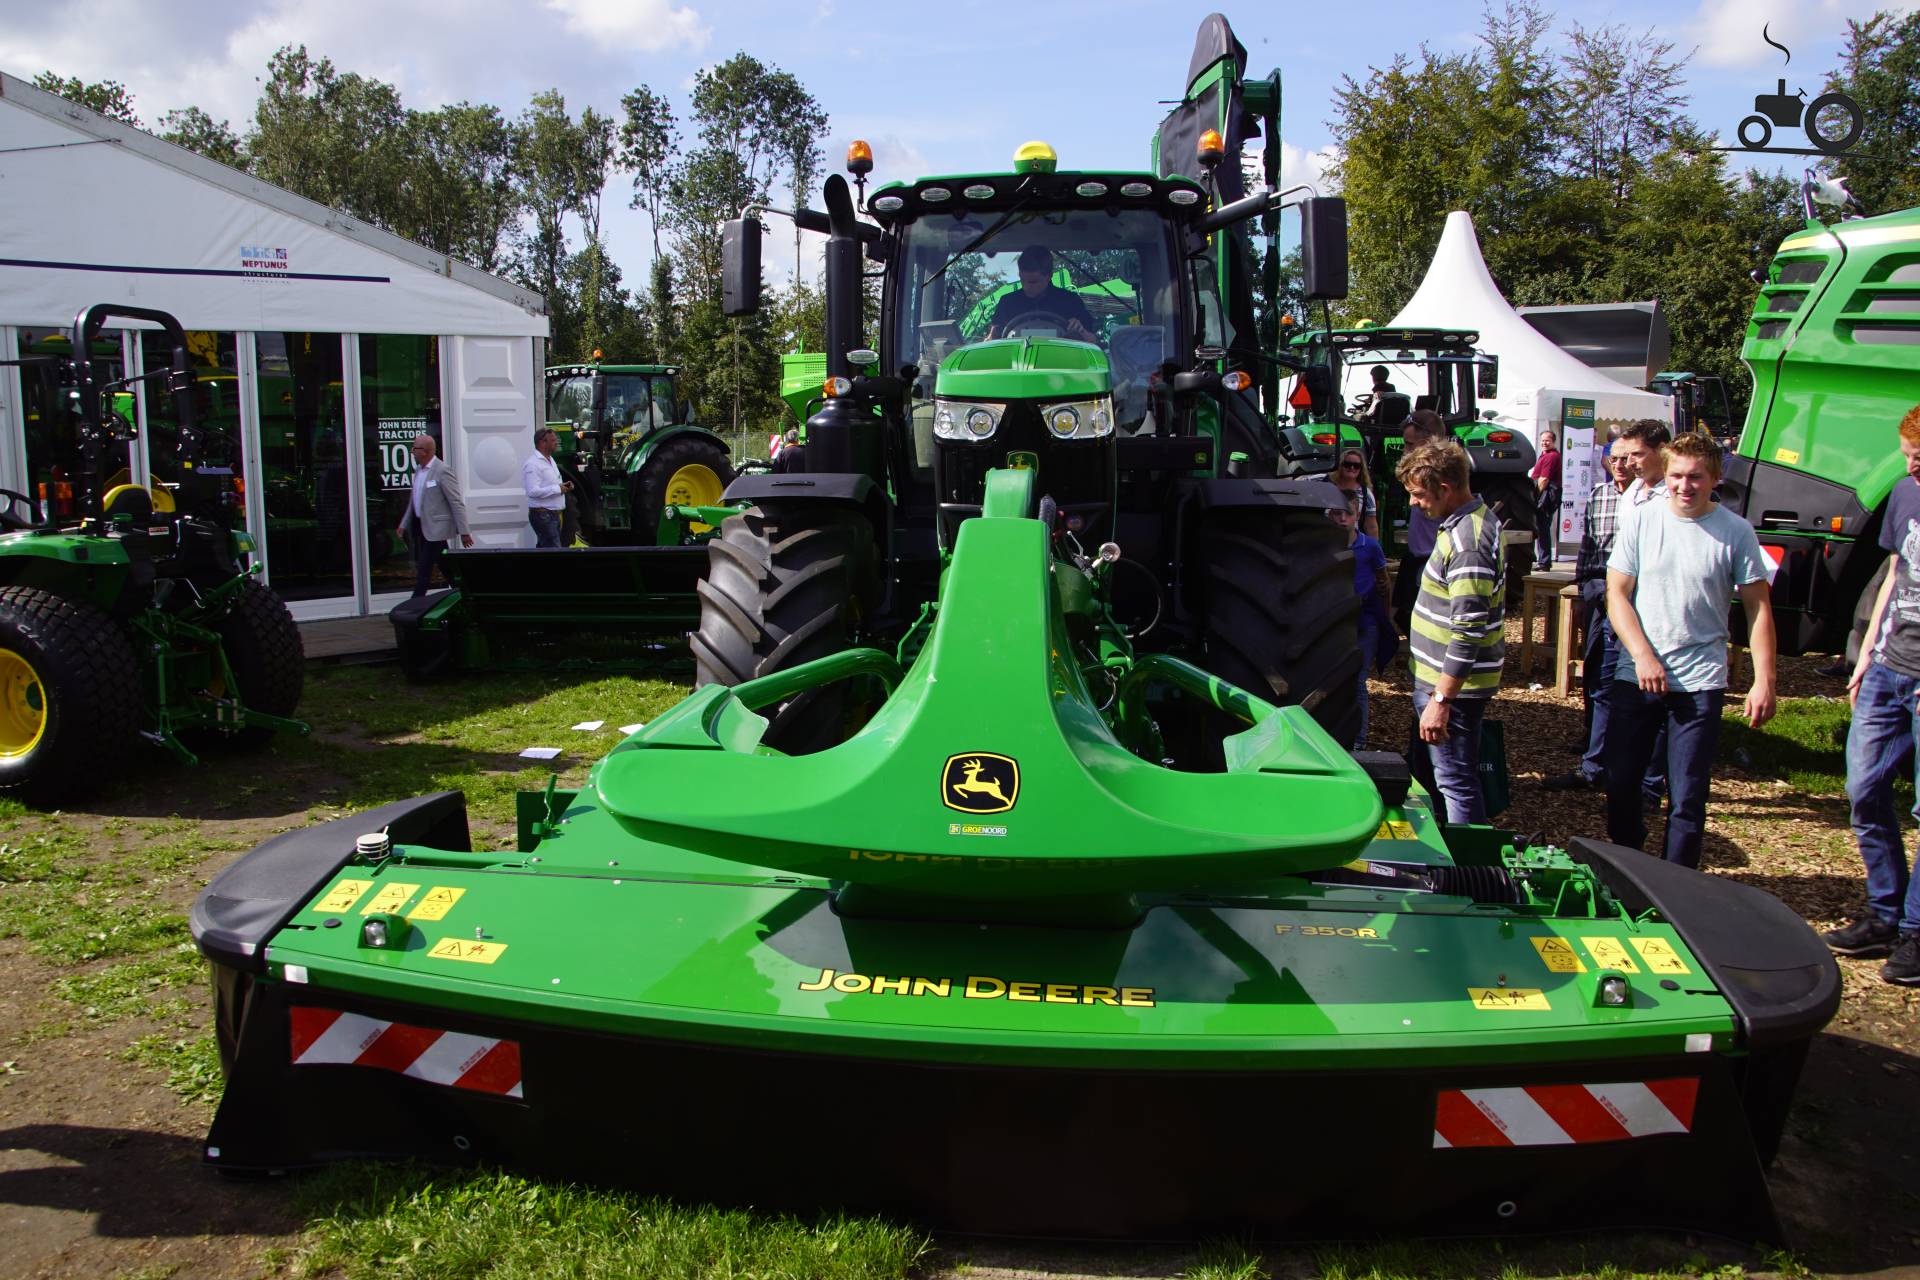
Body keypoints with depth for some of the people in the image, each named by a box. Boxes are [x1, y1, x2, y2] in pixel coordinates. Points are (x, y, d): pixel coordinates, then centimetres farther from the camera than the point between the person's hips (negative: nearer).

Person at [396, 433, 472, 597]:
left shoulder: (442, 471, -15)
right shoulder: (418, 470, 11)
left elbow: (457, 503, -16)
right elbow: (413, 501, 20)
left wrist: (464, 532, -17)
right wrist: (404, 525, 18)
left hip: (435, 528, -8)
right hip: (421, 526, 8)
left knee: (424, 570, -6)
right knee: (445, 567, 13)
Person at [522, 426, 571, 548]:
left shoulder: (550, 459, 16)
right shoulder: (533, 464, -16)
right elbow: (533, 491, -25)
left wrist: (563, 486, 8)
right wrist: (557, 489, -19)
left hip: (554, 514, 10)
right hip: (542, 515, -10)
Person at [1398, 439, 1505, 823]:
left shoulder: (1466, 540, -24)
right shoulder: (1476, 518, 9)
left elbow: (1469, 630, -29)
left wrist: (1441, 699, -27)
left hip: (1451, 683, -11)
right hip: (1441, 676, 11)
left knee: (1457, 783, -3)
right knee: (1446, 774, 20)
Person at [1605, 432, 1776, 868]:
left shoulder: (1736, 532, -3)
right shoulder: (1639, 521, 0)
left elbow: (1758, 609, 0)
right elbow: (1617, 595, 0)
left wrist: (1764, 681, -7)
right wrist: (1643, 656, -12)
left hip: (1700, 681, -2)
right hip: (1635, 677, 2)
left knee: (1688, 796, 0)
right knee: (1621, 783, 10)